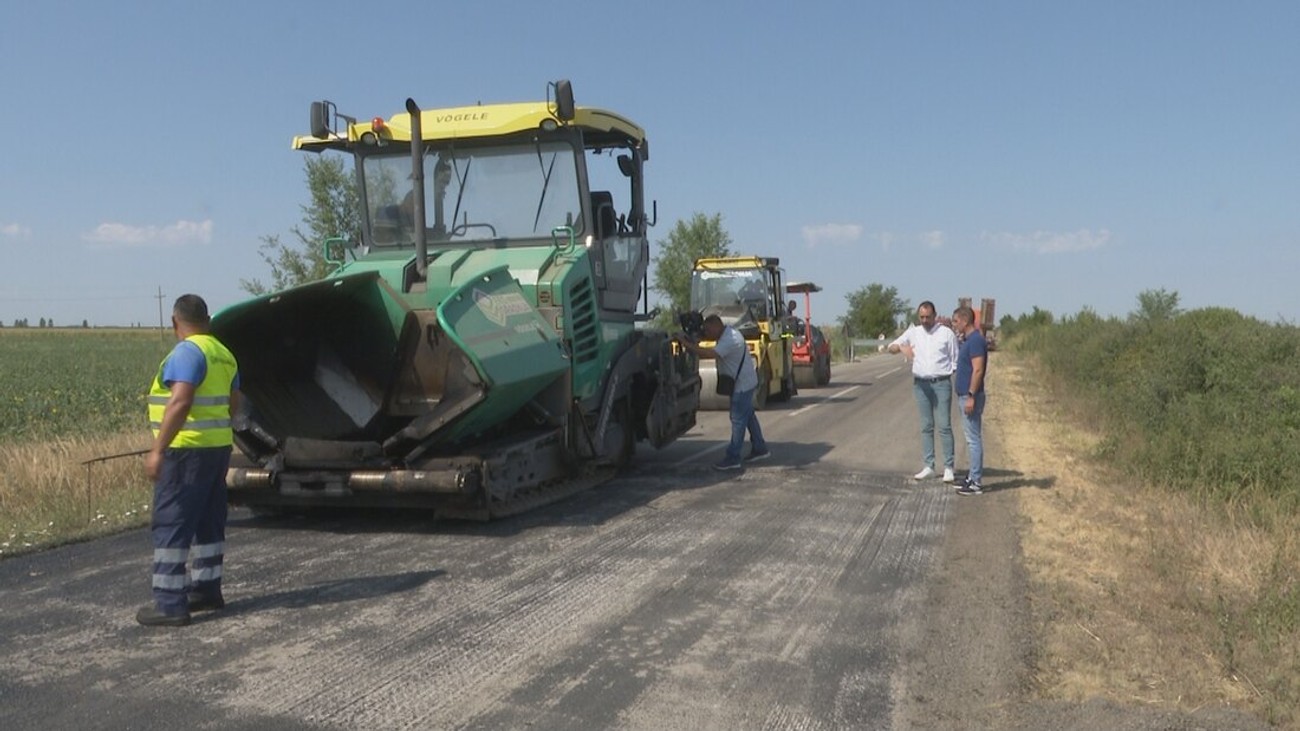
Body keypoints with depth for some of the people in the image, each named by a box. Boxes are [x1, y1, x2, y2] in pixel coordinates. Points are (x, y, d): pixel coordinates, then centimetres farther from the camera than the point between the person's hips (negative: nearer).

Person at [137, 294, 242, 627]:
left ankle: (169, 603, -3)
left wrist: (157, 449, -24)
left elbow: (180, 403, -24)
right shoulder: (223, 353, 14)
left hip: (186, 450, -9)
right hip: (218, 447, 9)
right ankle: (207, 589, 24)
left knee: (171, 525, -5)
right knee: (208, 522, 16)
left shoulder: (187, 352, -14)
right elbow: (233, 403, 18)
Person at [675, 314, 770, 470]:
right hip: (745, 382, 10)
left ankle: (732, 458, -2)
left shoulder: (730, 340, -28)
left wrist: (685, 342, -37)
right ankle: (760, 449, 29)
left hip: (742, 384, -10)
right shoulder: (727, 332, 5)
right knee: (748, 416, 18)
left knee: (738, 420, -6)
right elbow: (707, 337, 11)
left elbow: (708, 354, -39)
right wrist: (689, 339, -9)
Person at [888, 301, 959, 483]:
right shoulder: (913, 332, 7)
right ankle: (928, 467, 12)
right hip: (921, 384, 3)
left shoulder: (946, 333, 0)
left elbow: (956, 360, 3)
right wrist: (902, 347, -23)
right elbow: (891, 347, -2)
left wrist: (959, 383, -5)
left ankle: (948, 468, 1)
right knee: (926, 426, 7)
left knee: (944, 426, -3)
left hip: (941, 384, -3)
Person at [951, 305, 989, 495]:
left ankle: (976, 482, -1)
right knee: (972, 438, 14)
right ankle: (973, 476, 21)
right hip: (966, 395, 10)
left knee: (973, 438, -6)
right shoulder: (967, 340, 14)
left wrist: (971, 396, -24)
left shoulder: (975, 340, -17)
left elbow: (978, 370, -23)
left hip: (971, 396, -10)